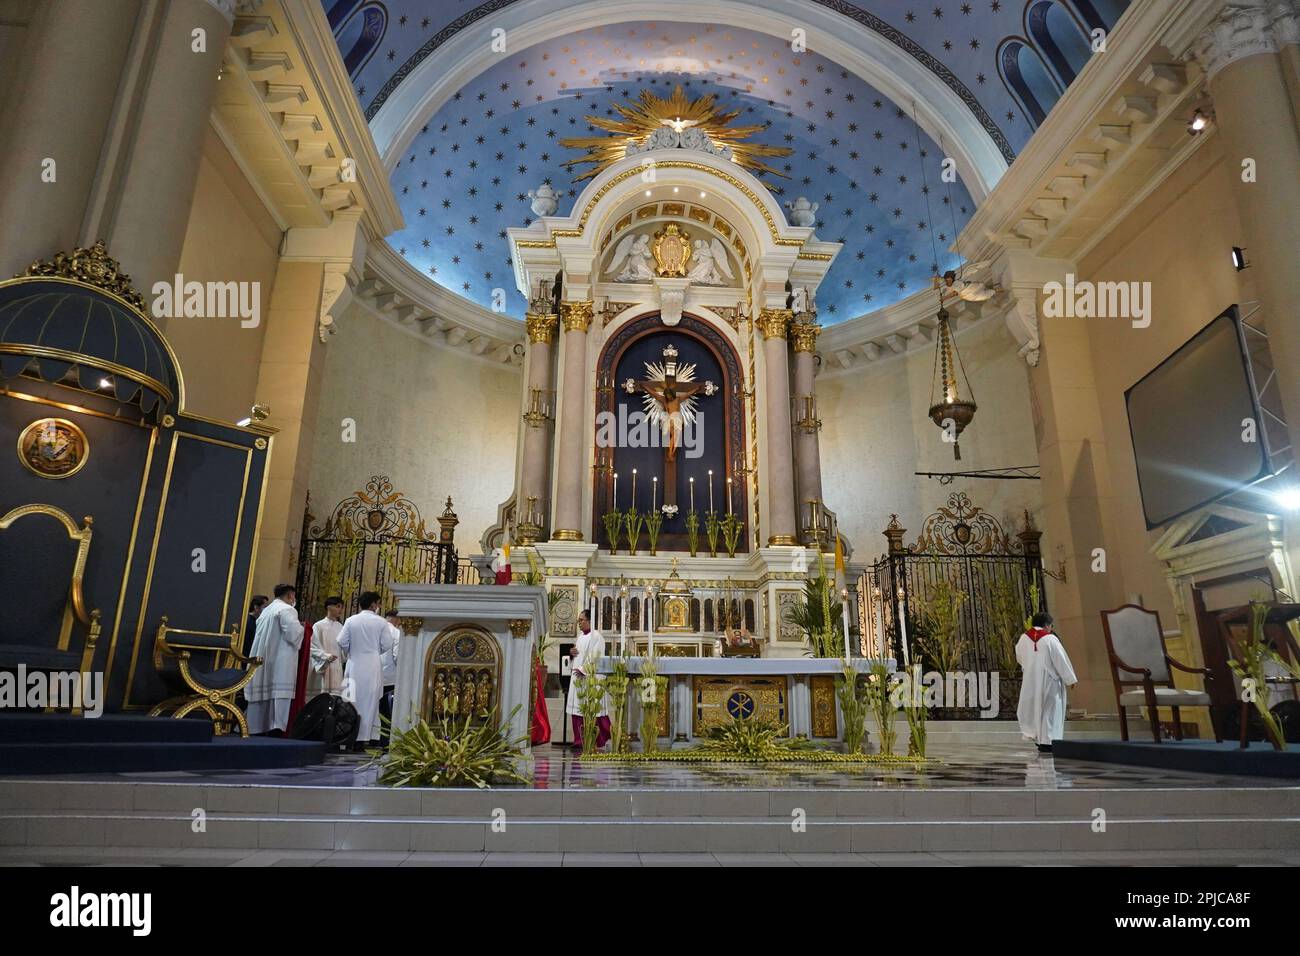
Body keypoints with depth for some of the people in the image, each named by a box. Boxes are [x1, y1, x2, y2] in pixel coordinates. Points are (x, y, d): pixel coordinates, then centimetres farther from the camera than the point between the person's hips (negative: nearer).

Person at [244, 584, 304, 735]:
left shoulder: (266, 611, 18)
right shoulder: (286, 610, -8)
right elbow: (294, 634, -18)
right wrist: (302, 627, 2)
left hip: (263, 660, 8)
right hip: (279, 663, -8)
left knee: (264, 693, 9)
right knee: (279, 696, -11)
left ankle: (258, 730, 11)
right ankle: (276, 730, -18)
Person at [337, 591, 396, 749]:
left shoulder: (351, 620, -1)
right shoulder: (381, 622, -5)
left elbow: (342, 642, -2)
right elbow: (387, 645, -5)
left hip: (354, 665, 2)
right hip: (372, 667, -2)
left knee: (353, 702, 8)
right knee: (369, 702, 4)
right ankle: (362, 738, 4)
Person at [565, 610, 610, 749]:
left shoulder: (596, 636, -8)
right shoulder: (580, 637, 18)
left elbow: (594, 656, -16)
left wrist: (582, 669, -18)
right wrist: (572, 653, 5)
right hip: (578, 677, 9)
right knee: (578, 709, 6)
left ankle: (598, 740, 0)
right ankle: (580, 740, 10)